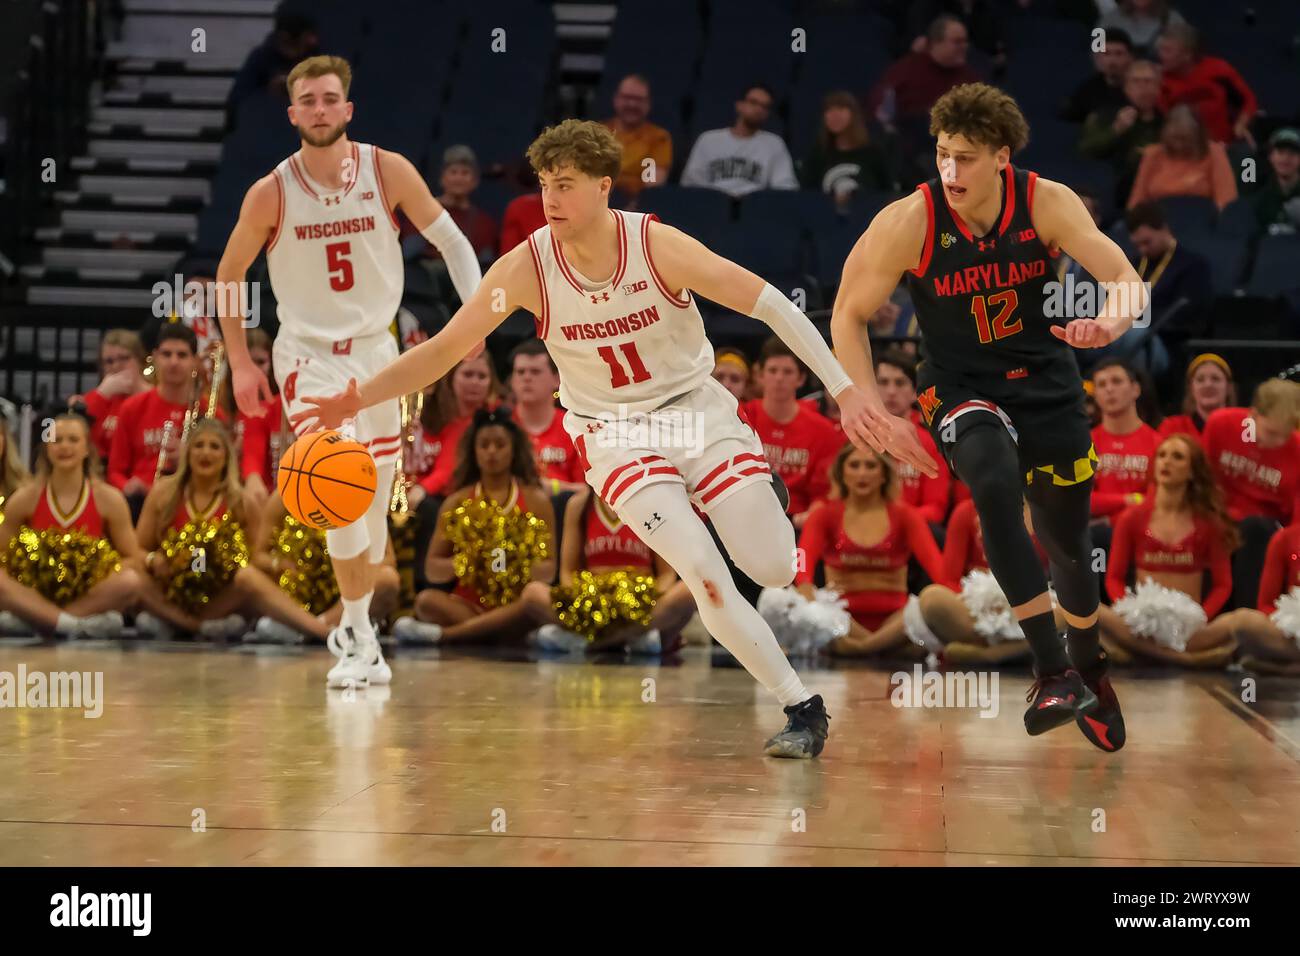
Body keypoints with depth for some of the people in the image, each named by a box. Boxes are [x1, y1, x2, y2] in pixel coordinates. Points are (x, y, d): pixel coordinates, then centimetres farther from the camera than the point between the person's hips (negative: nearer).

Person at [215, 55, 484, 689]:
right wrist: (239, 363, 0)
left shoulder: (389, 172, -10)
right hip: (309, 353, -3)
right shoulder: (270, 194, -12)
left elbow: (451, 240, 1)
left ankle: (355, 625, 30)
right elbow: (229, 273, 3)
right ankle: (360, 642, -10)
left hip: (376, 348, 3)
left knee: (375, 496, 10)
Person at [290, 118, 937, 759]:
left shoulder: (658, 246, -20)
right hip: (615, 434, 0)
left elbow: (772, 306, -19)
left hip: (697, 410, 0)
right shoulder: (526, 267, -16)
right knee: (705, 577, -19)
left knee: (775, 568, -5)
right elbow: (442, 350, -10)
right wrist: (358, 400, -22)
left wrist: (846, 392, -26)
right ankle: (803, 710, -6)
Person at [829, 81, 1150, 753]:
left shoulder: (1047, 204, -15)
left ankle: (1086, 666, 45)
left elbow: (1127, 282, -21)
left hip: (1046, 385, 2)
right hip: (960, 389, -2)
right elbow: (848, 315, -7)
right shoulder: (909, 223, -18)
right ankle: (1052, 672, -32)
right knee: (995, 485, -35)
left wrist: (1110, 322, -44)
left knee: (1068, 541, 13)